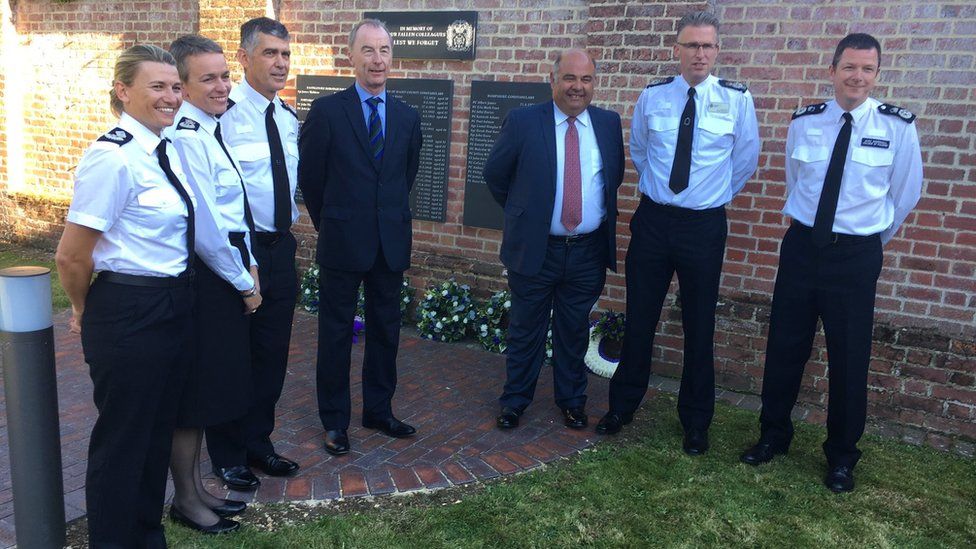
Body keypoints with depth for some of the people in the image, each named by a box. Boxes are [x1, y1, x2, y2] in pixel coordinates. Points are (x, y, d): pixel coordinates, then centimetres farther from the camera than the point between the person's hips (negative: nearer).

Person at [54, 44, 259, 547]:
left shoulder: (166, 150, 6)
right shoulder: (112, 157, -19)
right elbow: (72, 258, -17)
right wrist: (86, 312, -2)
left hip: (175, 307, 8)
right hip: (130, 315, -8)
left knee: (158, 430, 22)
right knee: (122, 440, 10)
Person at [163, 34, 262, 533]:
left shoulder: (210, 129, 11)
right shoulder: (184, 136, -19)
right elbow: (205, 224, -21)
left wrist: (249, 265, 10)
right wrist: (242, 276, -11)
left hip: (229, 269, 10)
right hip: (202, 276, -10)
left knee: (215, 380, 18)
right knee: (194, 385, 4)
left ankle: (196, 487, 34)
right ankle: (185, 499, 23)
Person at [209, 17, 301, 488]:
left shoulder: (288, 117, 10)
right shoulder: (224, 114, -15)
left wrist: (291, 217, 14)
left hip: (280, 247, 7)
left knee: (272, 352, 16)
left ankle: (257, 442, 34)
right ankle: (227, 456, 26)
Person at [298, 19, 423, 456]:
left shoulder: (408, 117, 6)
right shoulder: (326, 111, -5)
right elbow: (310, 177, 1)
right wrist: (328, 223, 8)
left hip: (392, 243, 4)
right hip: (343, 242, -3)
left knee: (385, 331, 13)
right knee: (336, 334, 7)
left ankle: (378, 410, 30)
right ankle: (334, 420, 22)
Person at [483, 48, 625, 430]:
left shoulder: (609, 123, 3)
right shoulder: (523, 122, -6)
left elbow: (615, 175, 16)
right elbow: (494, 173, 3)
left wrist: (599, 214, 12)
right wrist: (522, 212, 8)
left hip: (588, 252, 3)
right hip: (534, 249, -2)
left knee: (575, 331, 15)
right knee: (526, 330, 11)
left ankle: (571, 400, 33)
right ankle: (515, 400, 29)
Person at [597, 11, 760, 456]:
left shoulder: (737, 99, -4)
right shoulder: (652, 97, 0)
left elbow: (746, 160, 9)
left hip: (705, 225, -1)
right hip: (653, 220, 1)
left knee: (699, 328, 9)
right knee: (639, 320, 9)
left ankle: (696, 423, 26)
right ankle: (622, 407, 27)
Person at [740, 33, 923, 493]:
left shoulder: (898, 126, -6)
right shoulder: (804, 122, 0)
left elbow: (906, 193, 7)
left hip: (857, 256, -2)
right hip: (801, 246, 2)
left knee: (849, 360, 7)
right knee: (784, 348, 9)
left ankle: (842, 456, 27)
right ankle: (773, 434, 30)